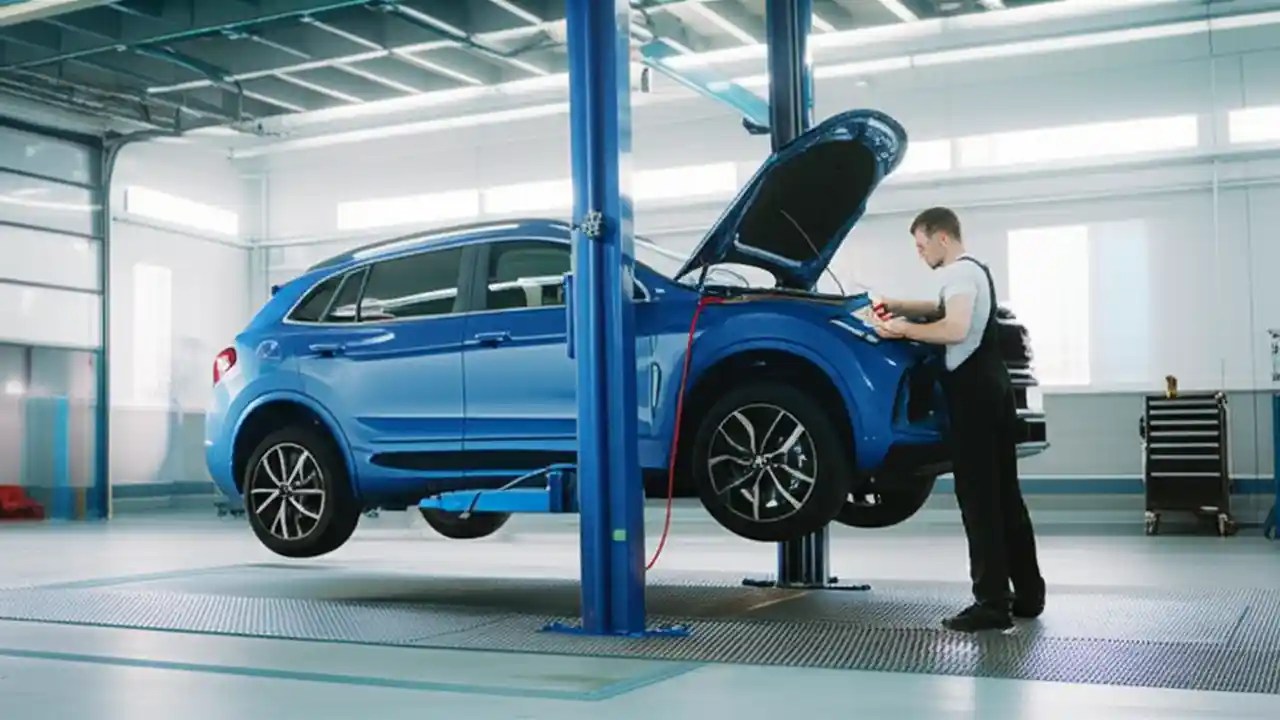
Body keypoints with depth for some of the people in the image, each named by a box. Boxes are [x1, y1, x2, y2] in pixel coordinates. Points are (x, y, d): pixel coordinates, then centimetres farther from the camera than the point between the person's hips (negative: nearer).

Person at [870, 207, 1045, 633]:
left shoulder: (961, 273, -10)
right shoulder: (974, 271, 22)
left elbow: (955, 329, -23)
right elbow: (946, 309, 37)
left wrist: (902, 330, -13)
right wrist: (898, 306, 25)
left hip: (973, 390, -10)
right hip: (991, 386, 10)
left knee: (978, 498, -10)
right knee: (1004, 495, 13)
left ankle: (992, 603, -10)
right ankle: (1027, 593, 19)